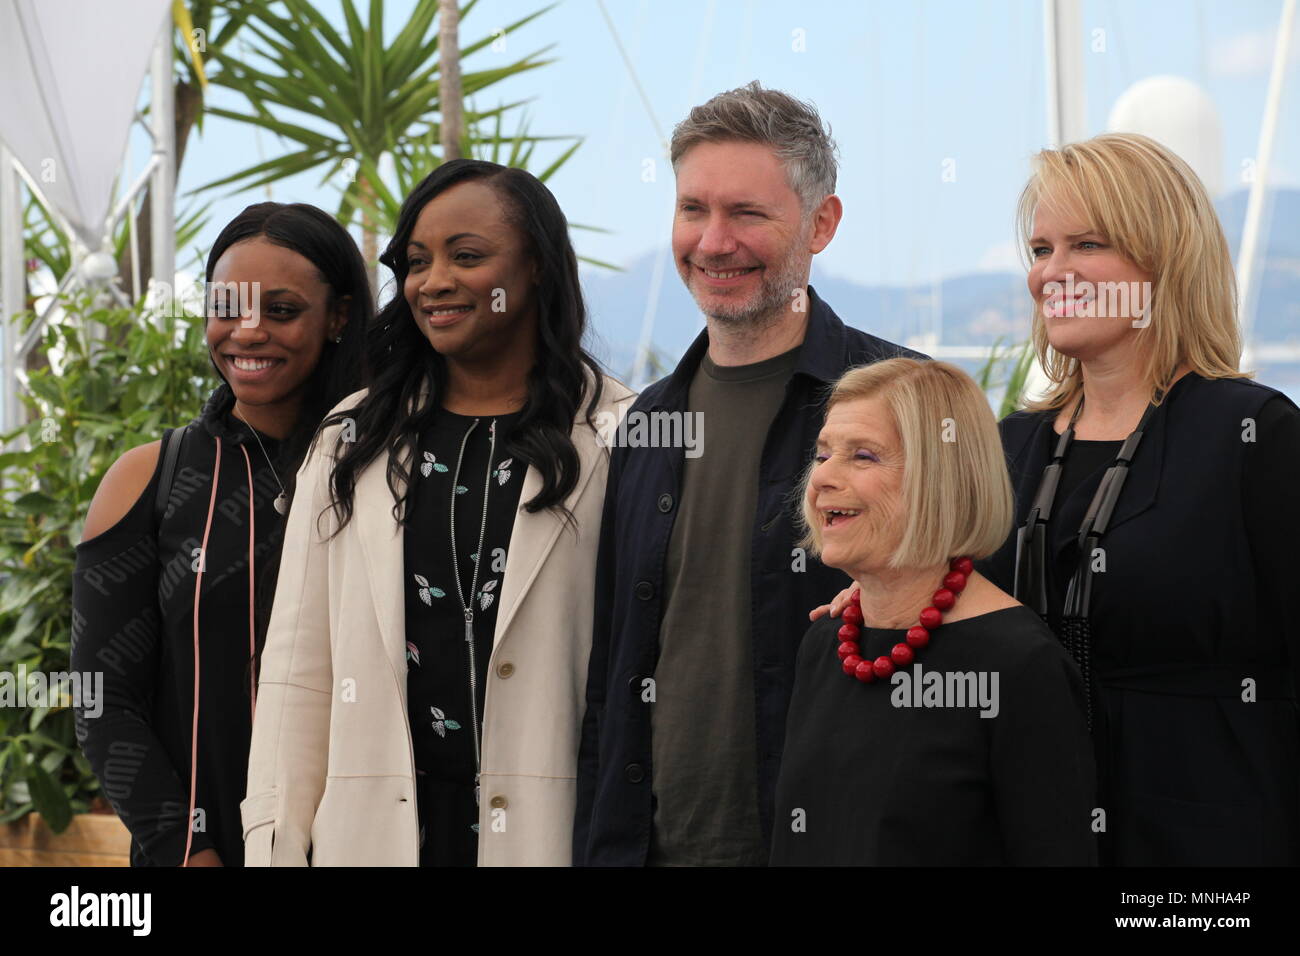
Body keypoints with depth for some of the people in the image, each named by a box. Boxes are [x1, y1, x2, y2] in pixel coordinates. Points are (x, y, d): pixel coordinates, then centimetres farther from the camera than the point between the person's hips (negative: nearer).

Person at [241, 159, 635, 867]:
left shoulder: (615, 438, 0)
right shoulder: (352, 441, 11)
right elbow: (299, 668, 8)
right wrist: (277, 842, 1)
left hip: (552, 830, -3)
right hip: (376, 829, 3)